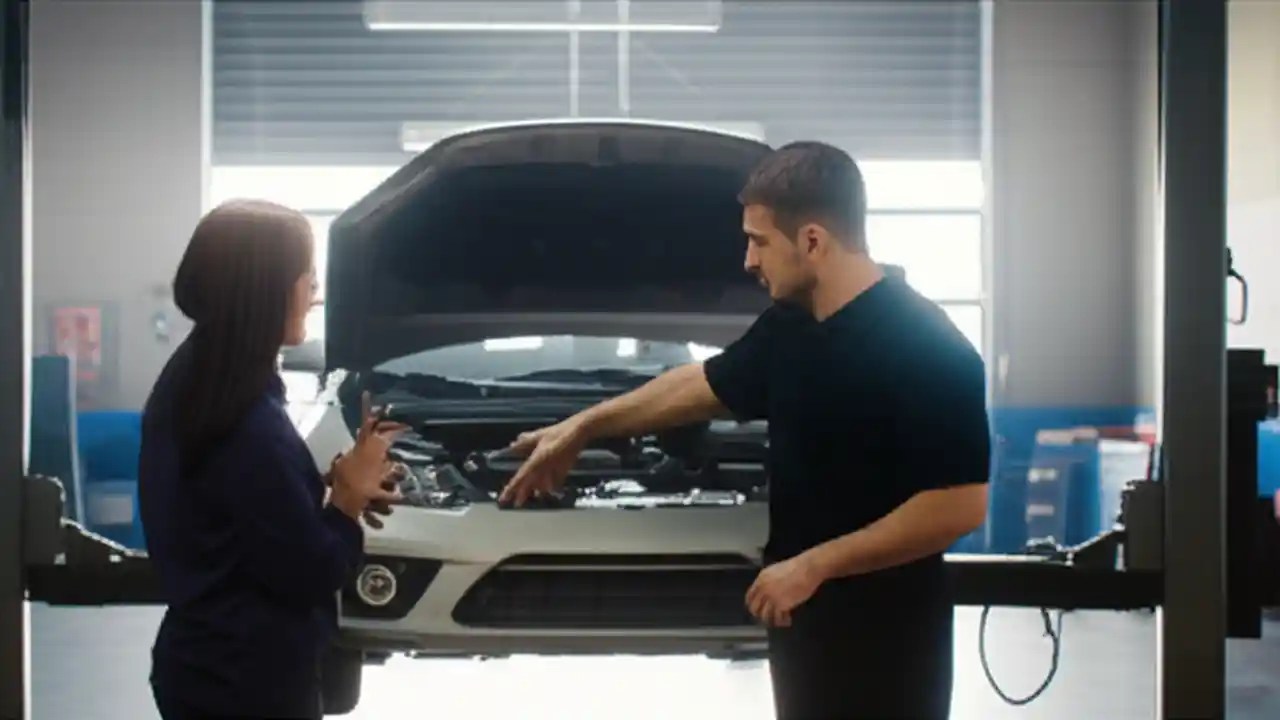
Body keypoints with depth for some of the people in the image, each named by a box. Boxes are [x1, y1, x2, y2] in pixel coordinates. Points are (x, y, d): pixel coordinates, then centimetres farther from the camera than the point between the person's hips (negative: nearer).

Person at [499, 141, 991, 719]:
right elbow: (706, 385, 24)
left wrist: (815, 565, -22)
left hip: (882, 633, -9)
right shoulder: (789, 328, 7)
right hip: (803, 617, 9)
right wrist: (583, 427, 32)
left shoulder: (924, 349, -20)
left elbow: (961, 505, -24)